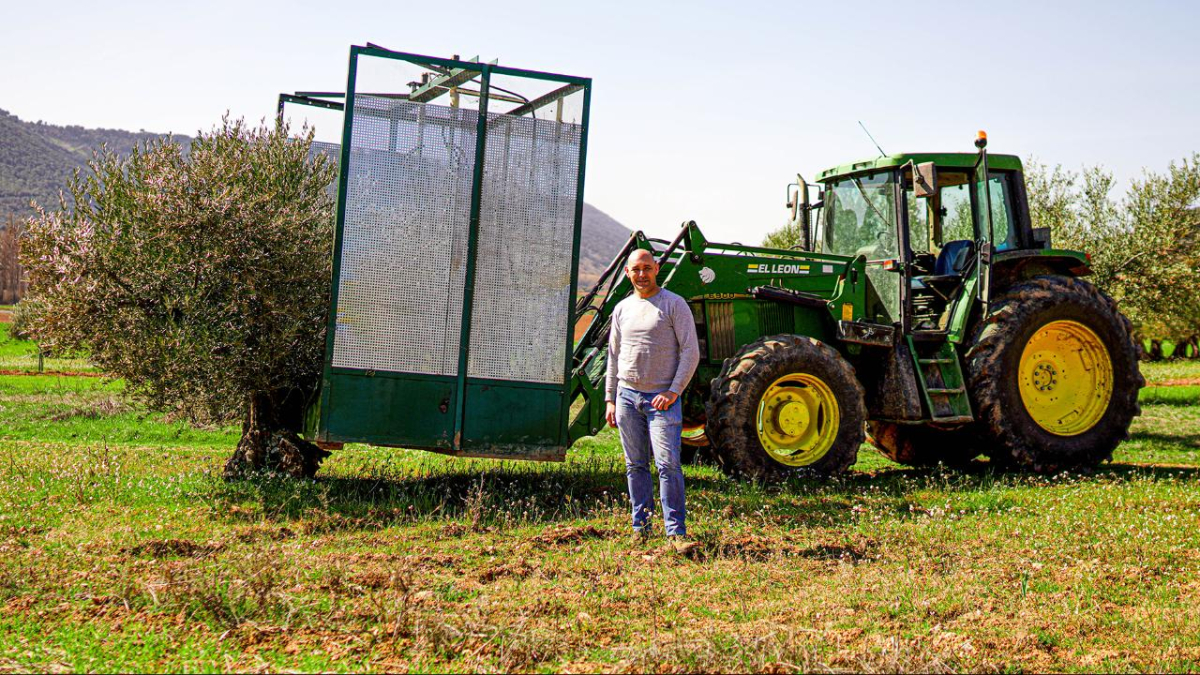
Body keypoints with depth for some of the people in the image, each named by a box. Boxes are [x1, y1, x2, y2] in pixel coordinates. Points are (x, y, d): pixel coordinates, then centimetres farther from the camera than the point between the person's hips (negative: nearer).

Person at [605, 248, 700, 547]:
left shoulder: (674, 304, -2)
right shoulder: (622, 309, 13)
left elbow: (690, 352, -5)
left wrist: (674, 391, -13)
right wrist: (610, 399, 12)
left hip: (662, 397, -5)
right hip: (627, 396, 5)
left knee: (668, 463, -11)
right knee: (635, 466, 9)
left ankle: (676, 530, -5)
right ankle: (641, 527, 17)